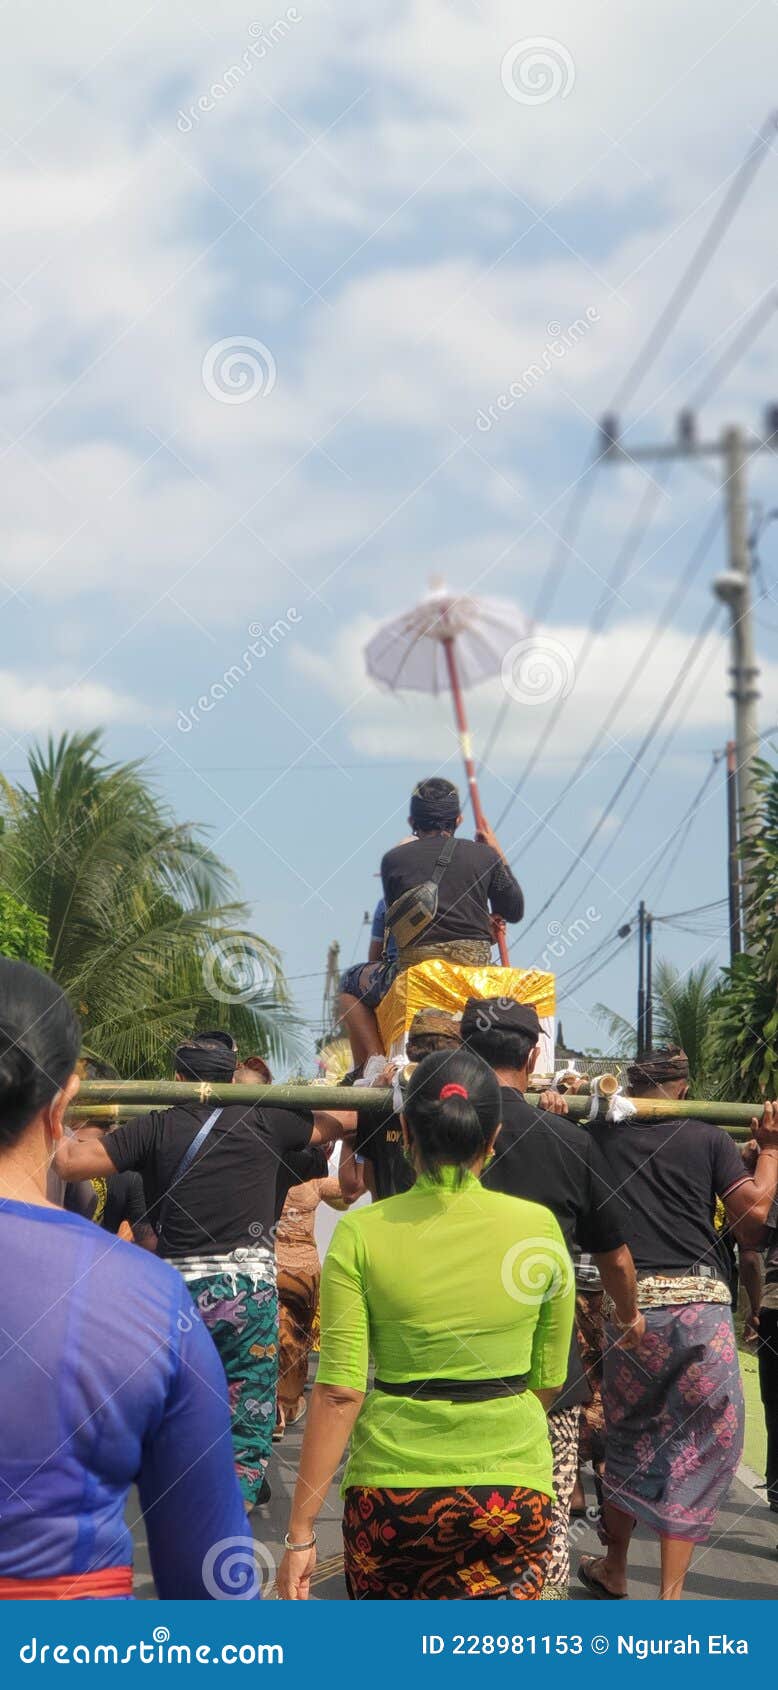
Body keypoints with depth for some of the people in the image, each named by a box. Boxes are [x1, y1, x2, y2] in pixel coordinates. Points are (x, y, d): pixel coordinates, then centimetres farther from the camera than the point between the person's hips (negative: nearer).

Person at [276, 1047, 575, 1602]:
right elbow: (548, 1380, 7)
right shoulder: (538, 1226, -3)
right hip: (512, 1487, 0)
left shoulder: (362, 1233, -6)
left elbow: (339, 1392, -9)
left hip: (392, 1488, 0)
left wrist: (301, 1533, -5)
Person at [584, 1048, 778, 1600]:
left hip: (628, 1301, 3)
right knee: (702, 1447, 4)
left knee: (631, 1438, 20)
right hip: (699, 1300, -3)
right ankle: (670, 1596, -1)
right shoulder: (709, 1137, 0)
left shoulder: (602, 1137, 5)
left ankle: (614, 1569, 33)